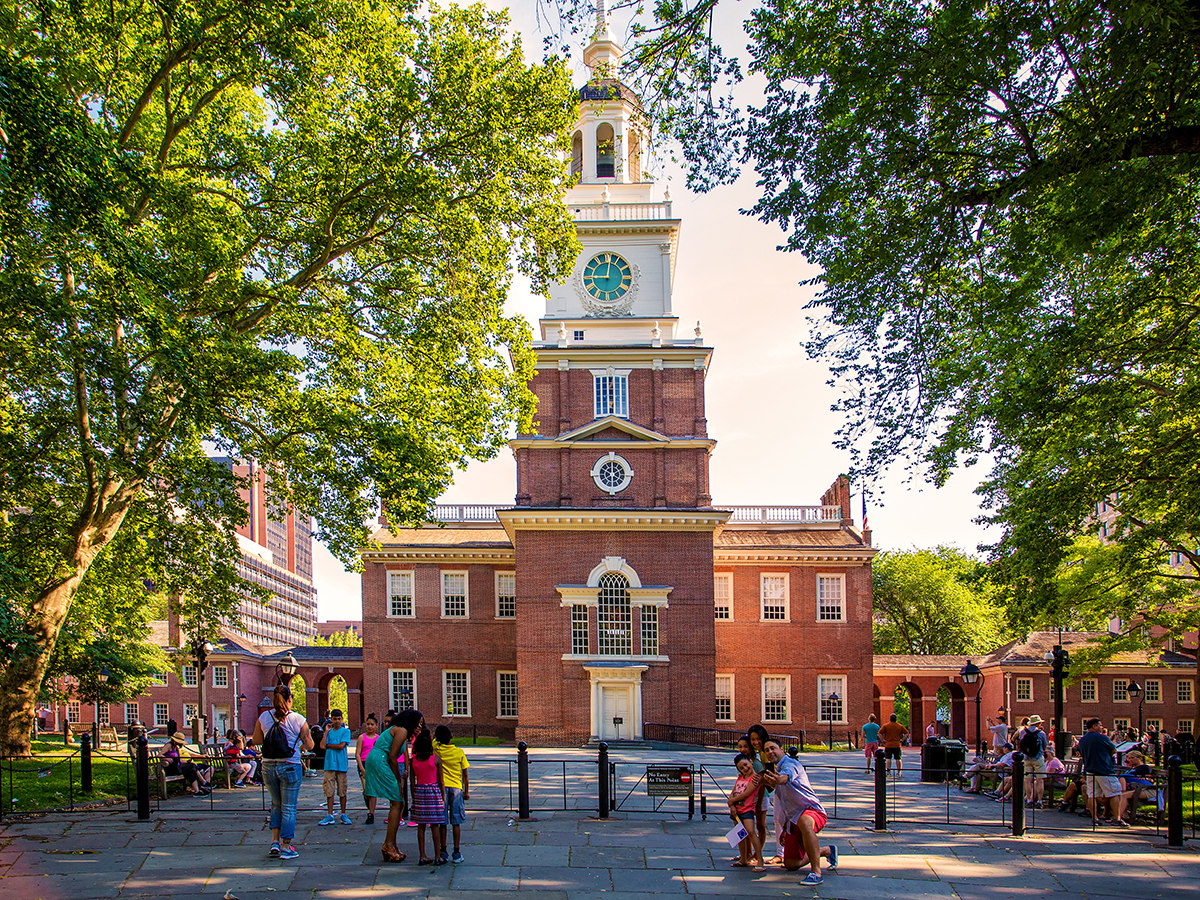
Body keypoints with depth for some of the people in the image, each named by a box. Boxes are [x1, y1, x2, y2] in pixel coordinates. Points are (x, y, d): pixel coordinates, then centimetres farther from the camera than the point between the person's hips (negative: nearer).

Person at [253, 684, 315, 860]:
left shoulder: (263, 717, 0)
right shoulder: (298, 720, -8)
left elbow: (257, 740, 11)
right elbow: (309, 746, -2)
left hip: (268, 767, 3)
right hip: (290, 766, -3)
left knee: (276, 805, 21)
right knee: (289, 807, 5)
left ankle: (275, 842, 14)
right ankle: (286, 848, 7)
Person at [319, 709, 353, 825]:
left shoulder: (345, 731, 3)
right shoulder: (329, 732, 12)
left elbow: (341, 746, -10)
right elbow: (322, 746, -2)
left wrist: (328, 745, -1)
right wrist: (326, 732, 0)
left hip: (341, 764, -3)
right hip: (329, 764, 3)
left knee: (342, 791, 2)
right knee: (329, 790, 1)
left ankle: (344, 815, 10)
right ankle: (330, 816, 5)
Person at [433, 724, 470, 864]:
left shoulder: (436, 748, -3)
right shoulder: (459, 752, -4)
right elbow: (465, 774, 1)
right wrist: (466, 791, 9)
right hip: (456, 787, -1)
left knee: (442, 822, 6)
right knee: (456, 822, 5)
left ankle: (443, 852, 7)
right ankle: (457, 853, 6)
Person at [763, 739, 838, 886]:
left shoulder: (790, 763, -12)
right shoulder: (777, 770, 17)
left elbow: (785, 778, -39)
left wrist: (778, 779, -63)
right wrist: (784, 828, 28)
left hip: (813, 810, -10)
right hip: (794, 820, 10)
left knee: (804, 821, -46)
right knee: (791, 865, 11)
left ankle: (816, 872, -43)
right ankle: (827, 851, 35)